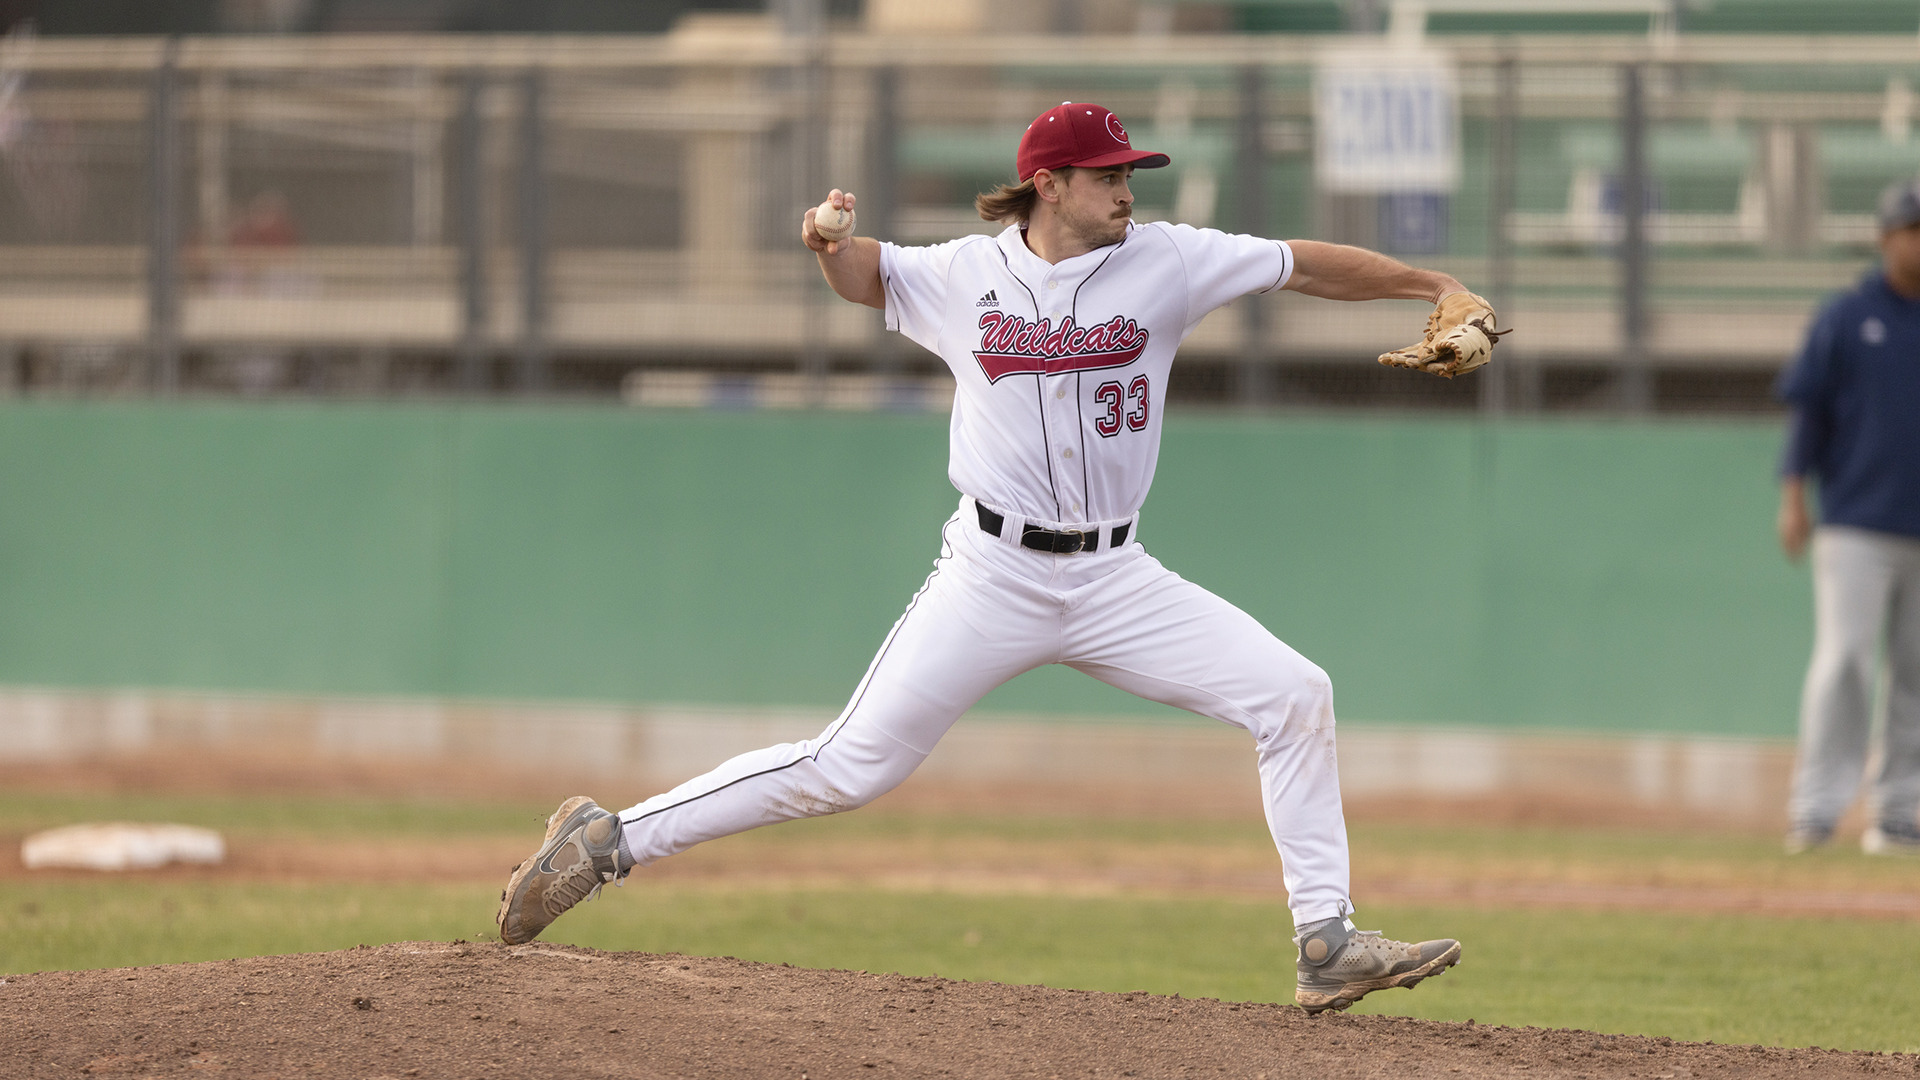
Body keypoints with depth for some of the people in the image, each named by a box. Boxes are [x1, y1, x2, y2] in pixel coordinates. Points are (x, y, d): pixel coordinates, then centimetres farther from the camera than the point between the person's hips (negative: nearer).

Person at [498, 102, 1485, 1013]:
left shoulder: (1164, 262, -1)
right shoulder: (964, 276, 0)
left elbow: (1305, 266, -2)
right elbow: (866, 276, 18)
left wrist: (1438, 288, -9)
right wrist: (828, 240, -5)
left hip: (1115, 580, 3)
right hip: (992, 576, -2)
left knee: (1293, 695, -11)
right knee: (850, 766, -7)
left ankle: (1326, 946, -5)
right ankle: (610, 842, 4)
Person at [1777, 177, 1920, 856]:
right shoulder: (1845, 319, 3)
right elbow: (1807, 410, 2)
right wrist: (1793, 496, -7)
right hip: (1857, 525, -3)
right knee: (1845, 659, -13)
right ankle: (1817, 807, -13)